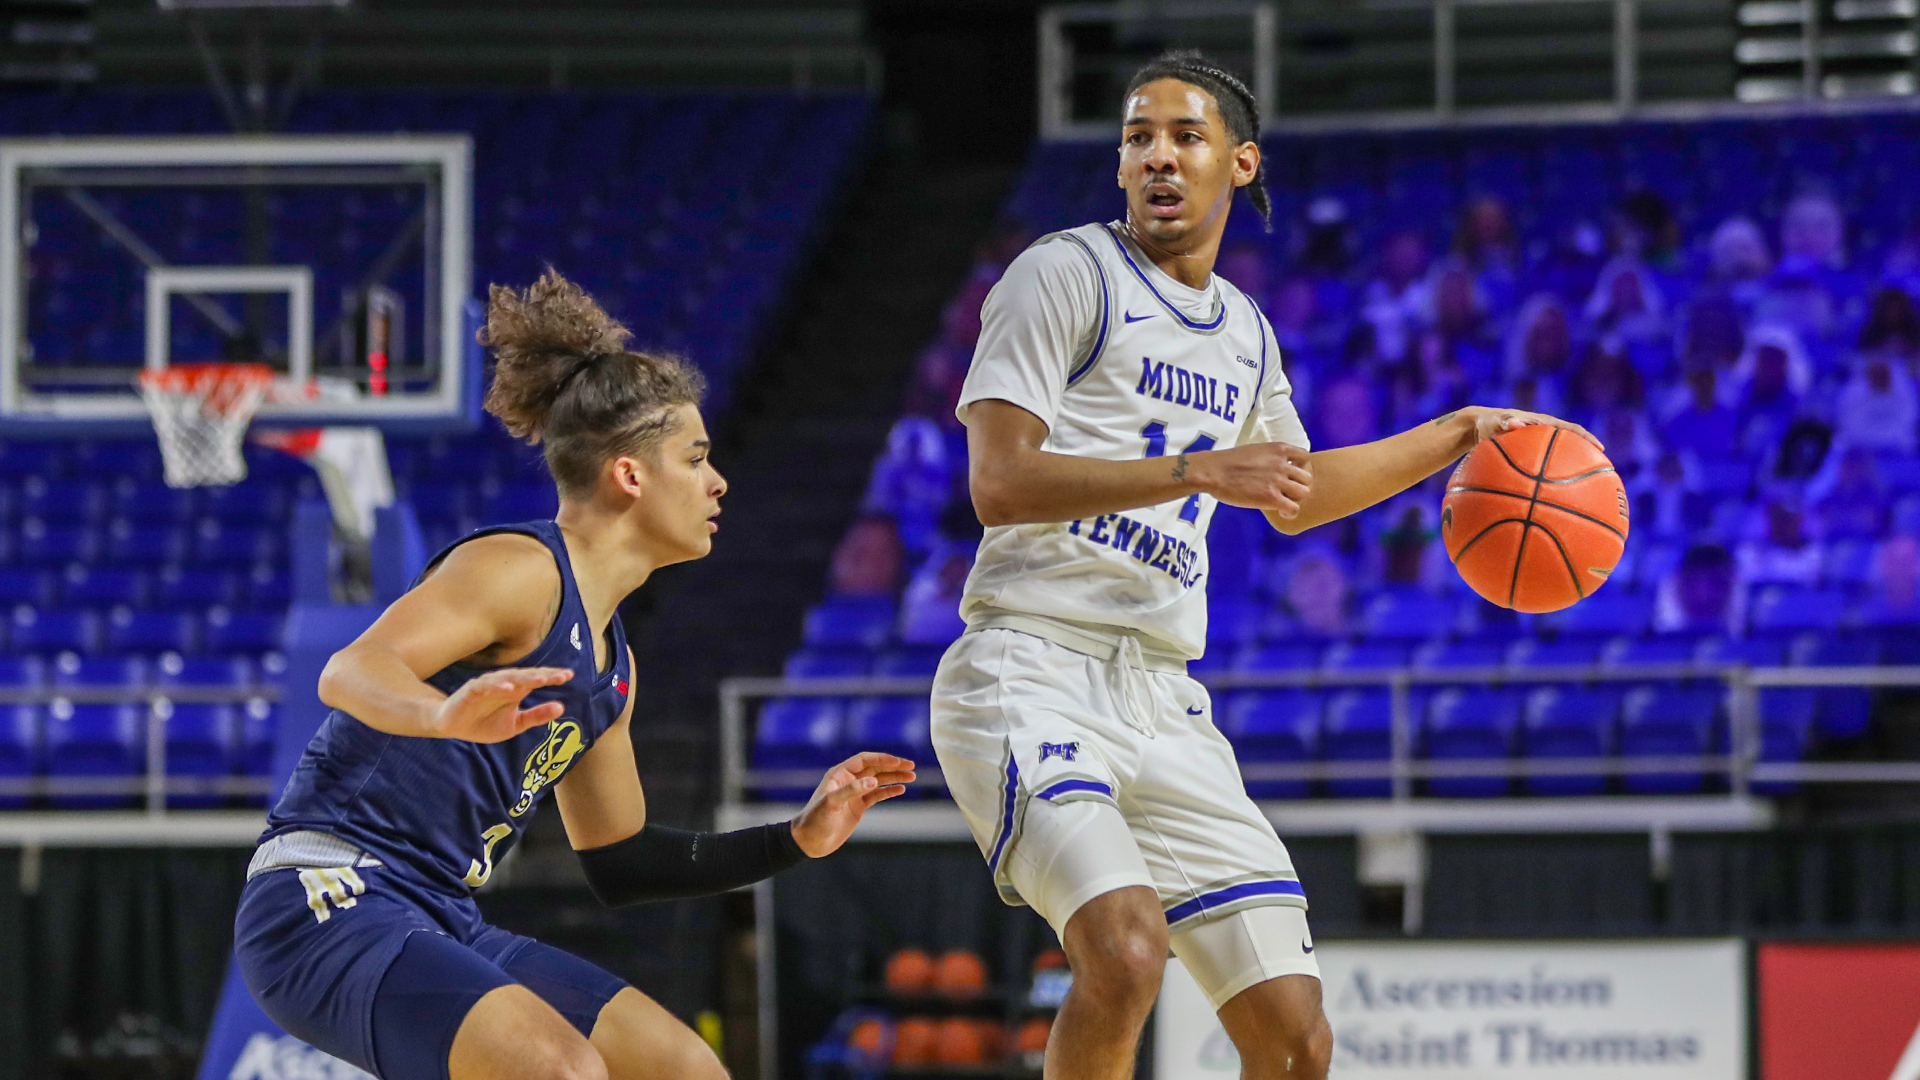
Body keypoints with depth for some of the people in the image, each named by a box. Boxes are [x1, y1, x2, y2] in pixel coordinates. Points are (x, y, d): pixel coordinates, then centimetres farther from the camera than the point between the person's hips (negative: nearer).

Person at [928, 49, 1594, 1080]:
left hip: (1163, 704, 7)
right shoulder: (1067, 274, -3)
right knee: (1126, 948, -32)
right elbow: (998, 482, -14)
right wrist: (1198, 471, -21)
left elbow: (1297, 492, 38)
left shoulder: (1243, 333, 19)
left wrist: (1460, 434, 39)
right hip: (1034, 675, -7)